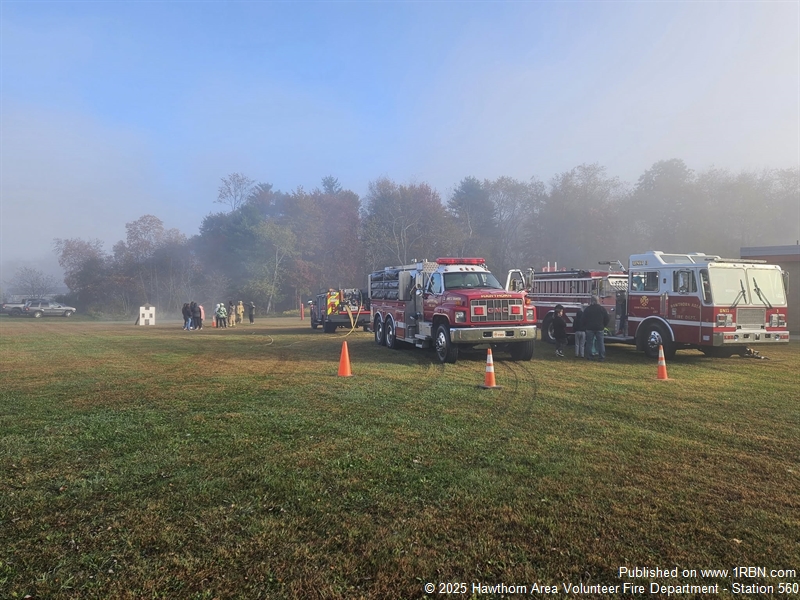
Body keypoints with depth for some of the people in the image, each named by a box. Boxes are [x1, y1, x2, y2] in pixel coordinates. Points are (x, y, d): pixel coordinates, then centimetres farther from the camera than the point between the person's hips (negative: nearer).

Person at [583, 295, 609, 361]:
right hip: (599, 328, 0)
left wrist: (586, 325, 16)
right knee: (600, 343, 4)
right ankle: (602, 356, 1)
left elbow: (584, 319, 1)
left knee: (589, 343, 5)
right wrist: (603, 326, 18)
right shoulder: (602, 309, 1)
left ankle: (589, 356, 5)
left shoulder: (587, 309, -1)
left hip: (590, 328, 0)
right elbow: (606, 319, 5)